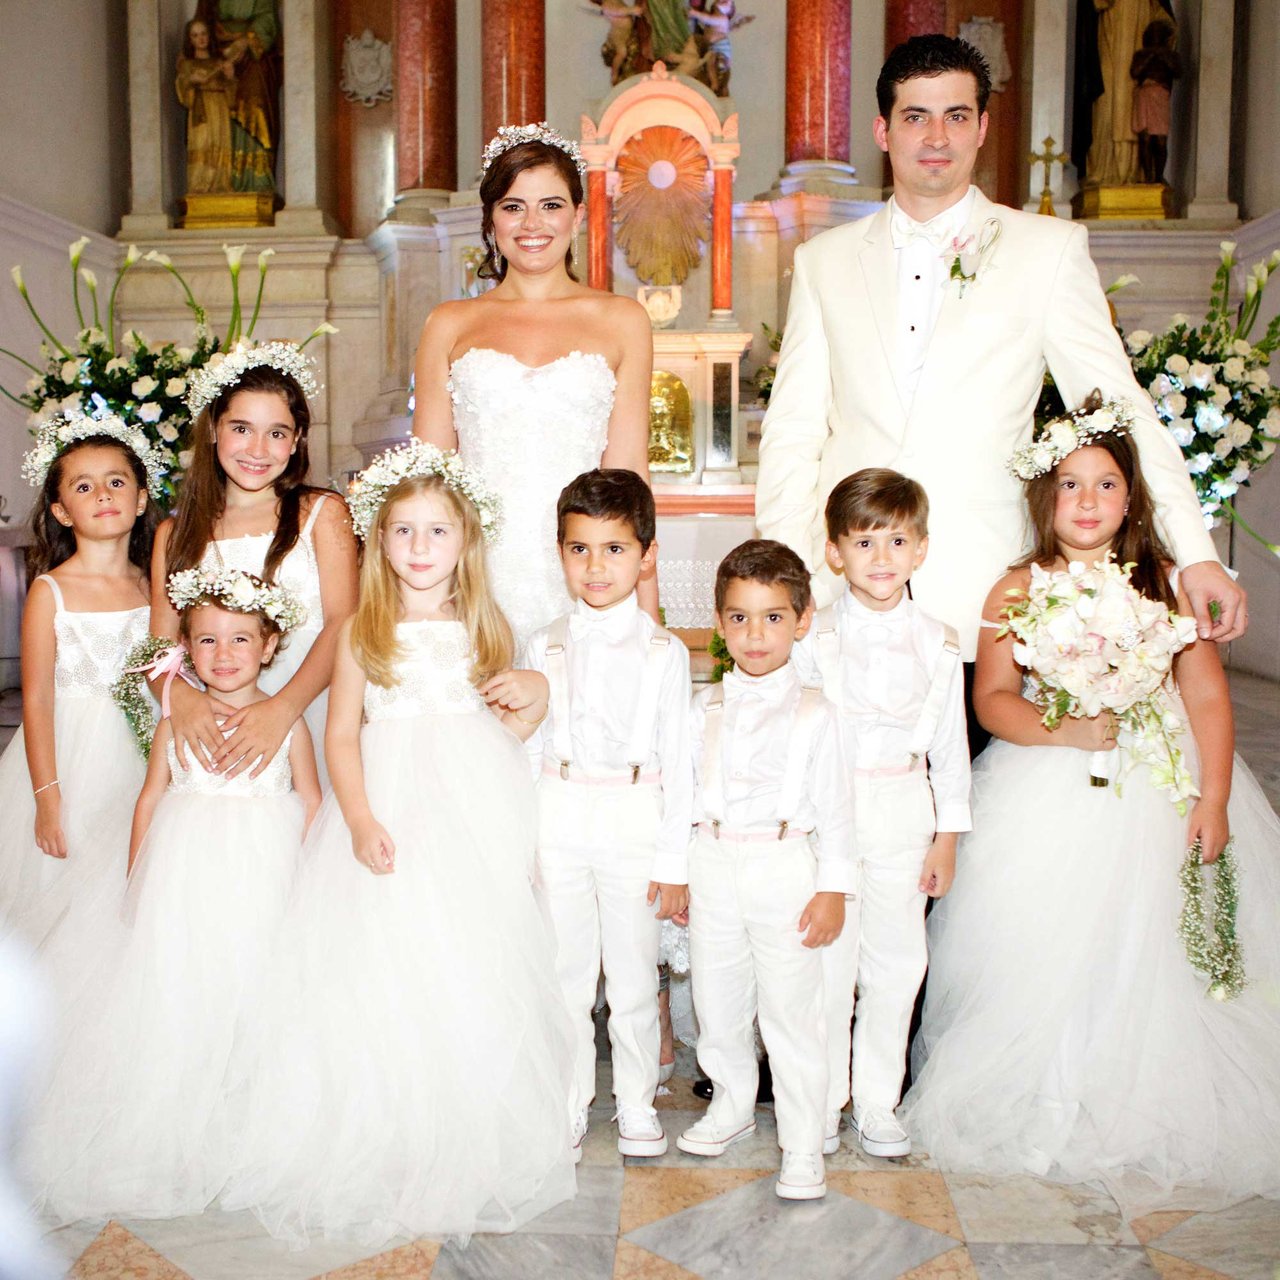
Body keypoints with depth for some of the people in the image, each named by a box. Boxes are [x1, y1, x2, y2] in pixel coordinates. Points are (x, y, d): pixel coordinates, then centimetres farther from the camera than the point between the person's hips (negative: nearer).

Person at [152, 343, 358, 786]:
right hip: (213, 732, 1)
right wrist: (179, 696, -15)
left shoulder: (322, 513, 8)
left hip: (306, 718, -1)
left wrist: (282, 708, -20)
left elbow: (342, 624, -3)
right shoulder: (175, 534, 16)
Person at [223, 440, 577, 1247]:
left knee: (474, 977, 1)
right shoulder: (364, 632, 5)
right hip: (392, 808, -1)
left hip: (478, 817, 1)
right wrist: (360, 819, -12)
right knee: (384, 974, -2)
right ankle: (386, 1157, 11)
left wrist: (536, 698, -5)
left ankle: (477, 1158, 15)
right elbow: (343, 735, 1)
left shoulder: (483, 627, 10)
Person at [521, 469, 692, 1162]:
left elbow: (677, 760, -2)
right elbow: (527, 750, 8)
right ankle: (569, 1105, 26)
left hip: (635, 820, -2)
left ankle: (637, 1105, 25)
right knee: (565, 973, 10)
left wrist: (674, 859, -4)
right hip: (558, 823, 2)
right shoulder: (545, 647, 4)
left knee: (634, 978, 7)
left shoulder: (663, 651, -2)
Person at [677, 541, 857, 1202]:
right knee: (716, 999, 15)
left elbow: (834, 807, -4)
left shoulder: (813, 712, -5)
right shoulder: (704, 707, 6)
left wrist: (834, 888, -7)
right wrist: (675, 872, 12)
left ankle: (802, 1145, 17)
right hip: (713, 864, 4)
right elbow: (687, 791, 11)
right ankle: (732, 1104, 39)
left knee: (791, 1010, 3)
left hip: (784, 864, -4)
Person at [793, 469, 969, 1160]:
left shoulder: (938, 644, 2)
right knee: (825, 961, 4)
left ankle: (878, 1104, 23)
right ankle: (822, 1103, 20)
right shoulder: (813, 637, -2)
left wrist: (947, 836, 5)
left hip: (904, 816, 2)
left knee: (897, 963, 7)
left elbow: (949, 746, 7)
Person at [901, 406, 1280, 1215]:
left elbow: (1207, 696, 1)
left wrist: (1214, 802, -8)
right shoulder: (1018, 589, 2)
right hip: (1052, 801, -1)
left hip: (1161, 789, 1)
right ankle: (1045, 1107, 13)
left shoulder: (1168, 581, 4)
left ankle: (1160, 1112, 17)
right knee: (1049, 959, -5)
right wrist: (1062, 730, -21)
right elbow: (992, 698, -3)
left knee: (1161, 956, -2)